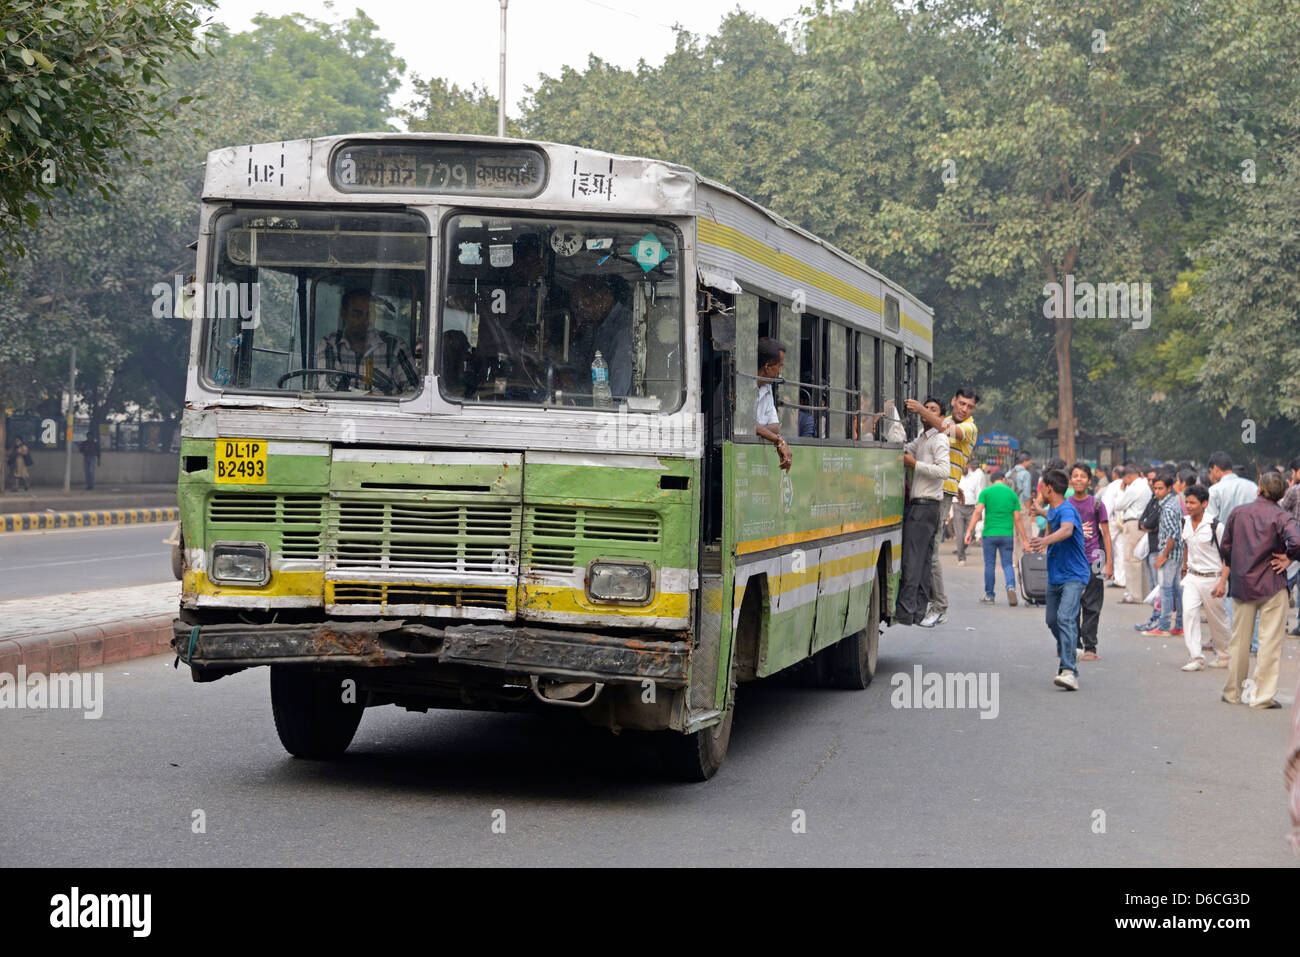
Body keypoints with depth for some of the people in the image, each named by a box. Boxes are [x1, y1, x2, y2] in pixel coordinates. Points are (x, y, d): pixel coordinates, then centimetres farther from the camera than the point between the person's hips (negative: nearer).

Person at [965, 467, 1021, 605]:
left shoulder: (986, 492, 3)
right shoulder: (1012, 494, 8)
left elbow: (978, 512, -7)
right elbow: (1017, 518, 4)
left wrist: (969, 531, -8)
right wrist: (1024, 539, 8)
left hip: (990, 534, -1)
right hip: (1007, 534, 1)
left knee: (990, 565, 8)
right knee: (1007, 564, 6)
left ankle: (989, 595, 13)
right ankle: (1011, 586, -19)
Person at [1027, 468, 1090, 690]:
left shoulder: (1067, 510, -19)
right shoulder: (1052, 510, 9)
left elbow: (1066, 530, -42)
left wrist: (1046, 540, -57)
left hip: (1074, 576, -9)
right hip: (1054, 577, 9)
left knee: (1066, 618, -23)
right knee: (1052, 620, 16)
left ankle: (1069, 672, -30)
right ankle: (1064, 651, 41)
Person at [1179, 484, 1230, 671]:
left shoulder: (1214, 526, -15)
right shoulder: (1185, 523, 2)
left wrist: (1222, 583, -18)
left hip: (1212, 578, -4)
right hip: (1192, 577, 4)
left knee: (1217, 620, 8)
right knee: (1188, 612, -13)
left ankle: (1223, 655, 29)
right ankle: (1195, 658, -13)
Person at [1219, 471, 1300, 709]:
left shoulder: (1238, 512, 2)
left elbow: (1225, 547, 6)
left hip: (1241, 585, 4)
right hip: (1272, 586, -4)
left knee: (1238, 641, 13)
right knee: (1270, 641, 2)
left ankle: (1233, 692, 21)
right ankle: (1263, 696, 0)